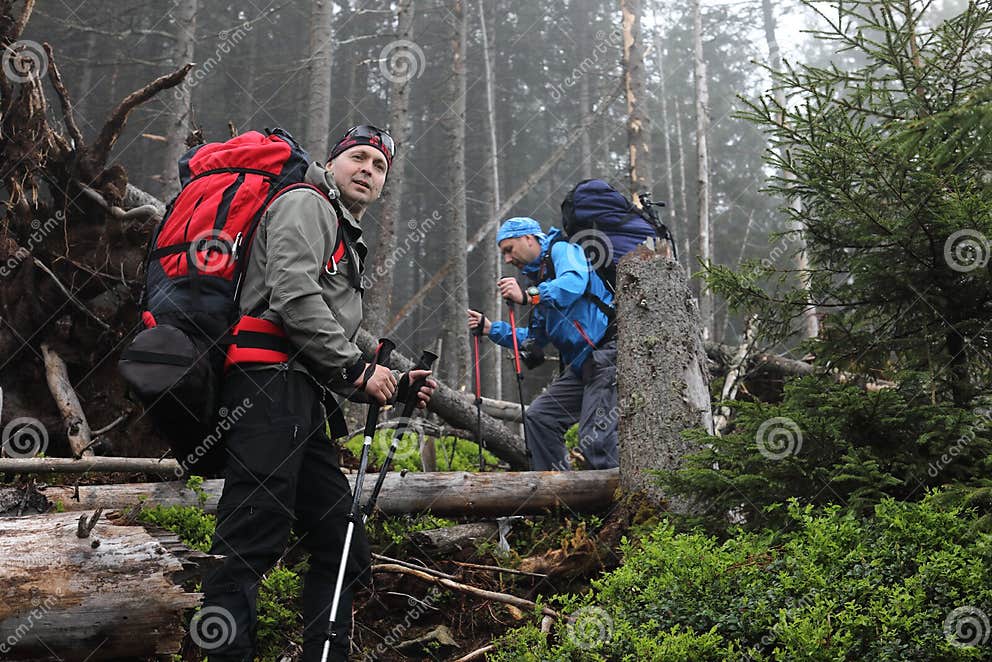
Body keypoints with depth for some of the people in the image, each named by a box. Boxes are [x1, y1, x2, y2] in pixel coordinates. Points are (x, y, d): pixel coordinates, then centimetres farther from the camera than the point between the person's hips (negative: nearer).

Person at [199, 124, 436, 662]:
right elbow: (293, 295, -14)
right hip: (270, 382, -10)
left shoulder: (346, 244, 34)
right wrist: (358, 367, -9)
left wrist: (387, 386, 16)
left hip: (304, 403, 10)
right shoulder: (305, 204, 5)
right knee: (251, 545, -16)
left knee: (344, 551, 8)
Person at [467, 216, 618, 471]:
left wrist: (529, 296, -39)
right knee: (539, 416, 7)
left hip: (606, 356, -10)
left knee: (595, 440, -17)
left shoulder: (562, 250, -2)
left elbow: (575, 283, -27)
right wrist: (491, 328, 18)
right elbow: (536, 339, 25)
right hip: (581, 364, 10)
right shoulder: (541, 280, 23)